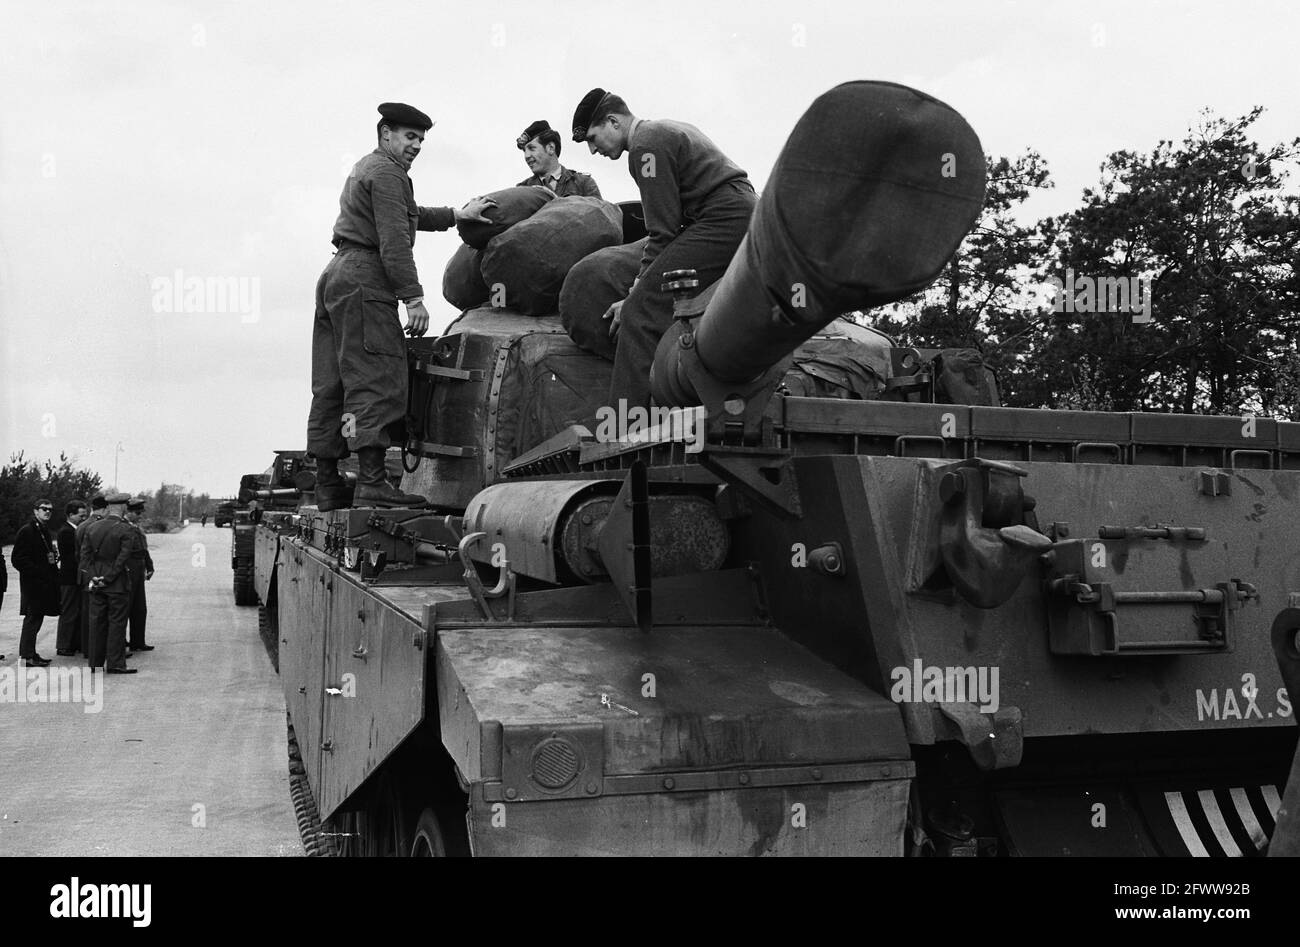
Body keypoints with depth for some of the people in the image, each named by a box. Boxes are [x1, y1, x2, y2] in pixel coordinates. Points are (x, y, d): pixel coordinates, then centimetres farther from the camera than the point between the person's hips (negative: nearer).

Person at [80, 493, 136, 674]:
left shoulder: (92, 528, 5)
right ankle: (115, 664, 0)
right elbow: (123, 557, -14)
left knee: (97, 622, 10)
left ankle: (95, 663, 14)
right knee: (117, 622, 0)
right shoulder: (124, 530, -11)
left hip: (96, 581, 5)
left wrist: (91, 578, 2)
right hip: (117, 584, -5)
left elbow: (85, 554, 5)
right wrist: (109, 578, -9)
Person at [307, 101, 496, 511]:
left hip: (335, 276, 11)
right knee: (375, 380, -15)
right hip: (364, 281, -11)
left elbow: (410, 216, 30)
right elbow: (394, 241, -15)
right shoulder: (386, 172, -5)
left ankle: (327, 485, 8)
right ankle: (372, 482, -22)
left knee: (332, 385, 6)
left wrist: (457, 214, 21)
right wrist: (413, 297, -17)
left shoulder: (363, 169, 28)